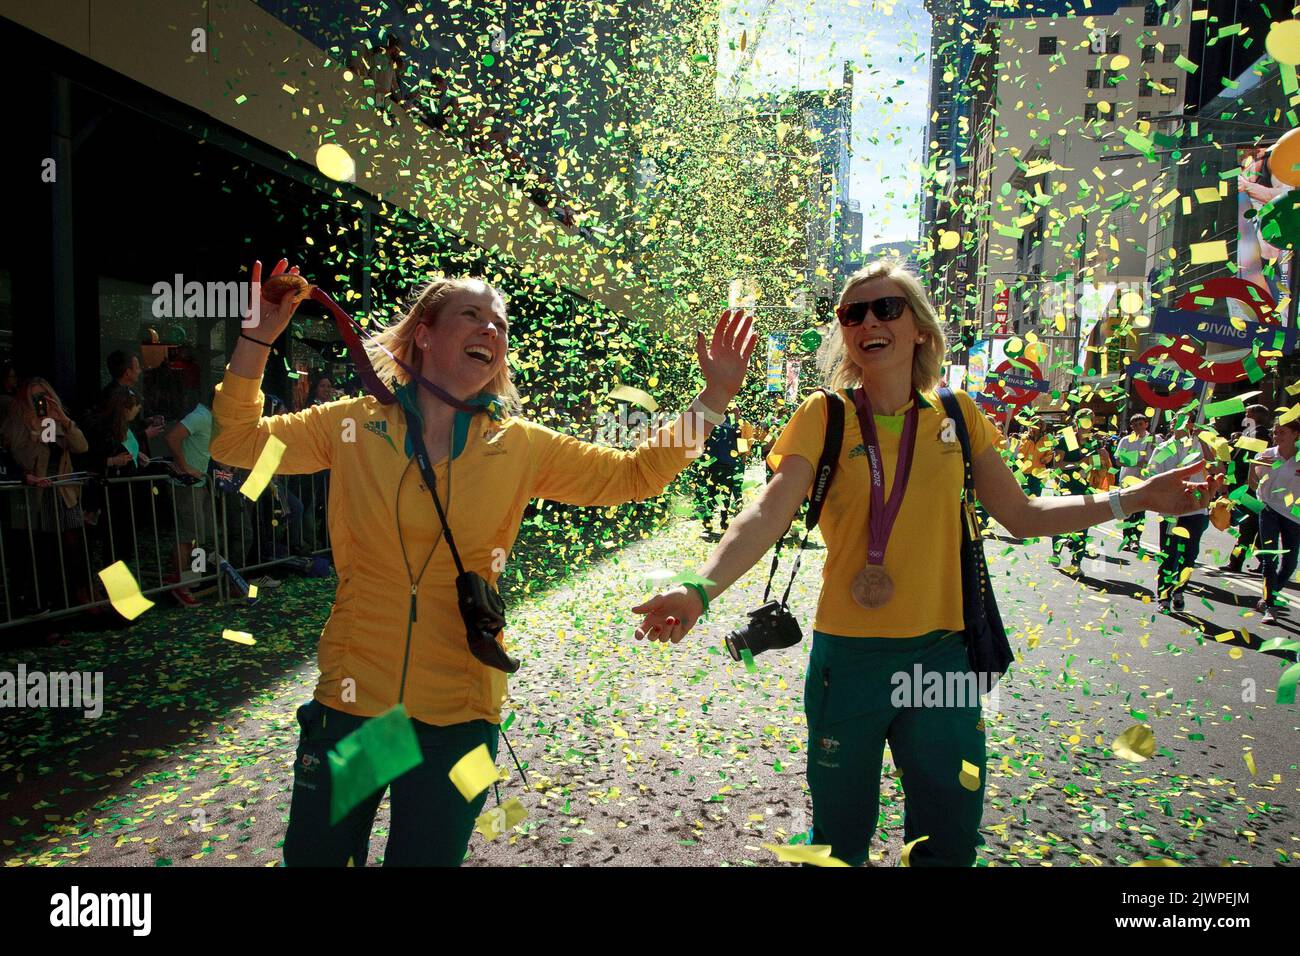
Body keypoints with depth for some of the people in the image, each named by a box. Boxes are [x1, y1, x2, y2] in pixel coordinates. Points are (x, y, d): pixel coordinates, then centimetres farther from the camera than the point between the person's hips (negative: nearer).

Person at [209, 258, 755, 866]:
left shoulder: (520, 447, -1)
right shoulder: (354, 425, -1)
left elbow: (634, 474, 2)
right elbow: (237, 441, 4)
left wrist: (714, 398, -5)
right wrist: (257, 337, -8)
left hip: (458, 713, 0)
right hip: (351, 701, 1)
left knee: (427, 855, 15)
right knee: (314, 855, 16)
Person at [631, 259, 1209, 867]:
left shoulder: (957, 415, 2)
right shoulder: (825, 416, -7)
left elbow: (1022, 515, 9)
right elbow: (769, 513, -20)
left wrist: (1136, 498, 4)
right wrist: (701, 588, -35)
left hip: (942, 652, 2)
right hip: (848, 654, -2)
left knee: (949, 842, 14)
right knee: (840, 838, 15)